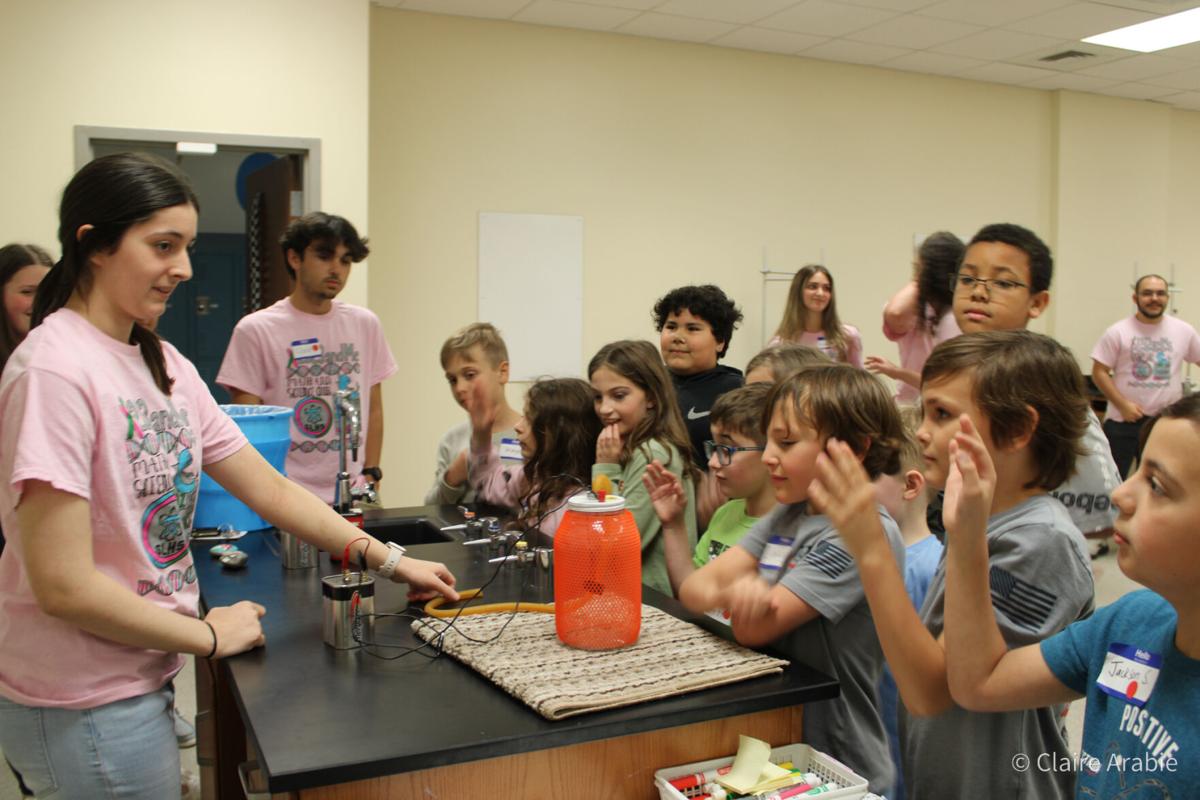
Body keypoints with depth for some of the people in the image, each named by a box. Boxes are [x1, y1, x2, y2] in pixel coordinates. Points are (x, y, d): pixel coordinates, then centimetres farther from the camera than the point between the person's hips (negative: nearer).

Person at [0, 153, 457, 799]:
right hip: (84, 704, -8)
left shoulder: (164, 364, 4)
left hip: (141, 680, 8)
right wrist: (210, 635, -12)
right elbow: (64, 586, -24)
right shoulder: (56, 370, -23)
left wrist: (390, 561, 1)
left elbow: (269, 489, 6)